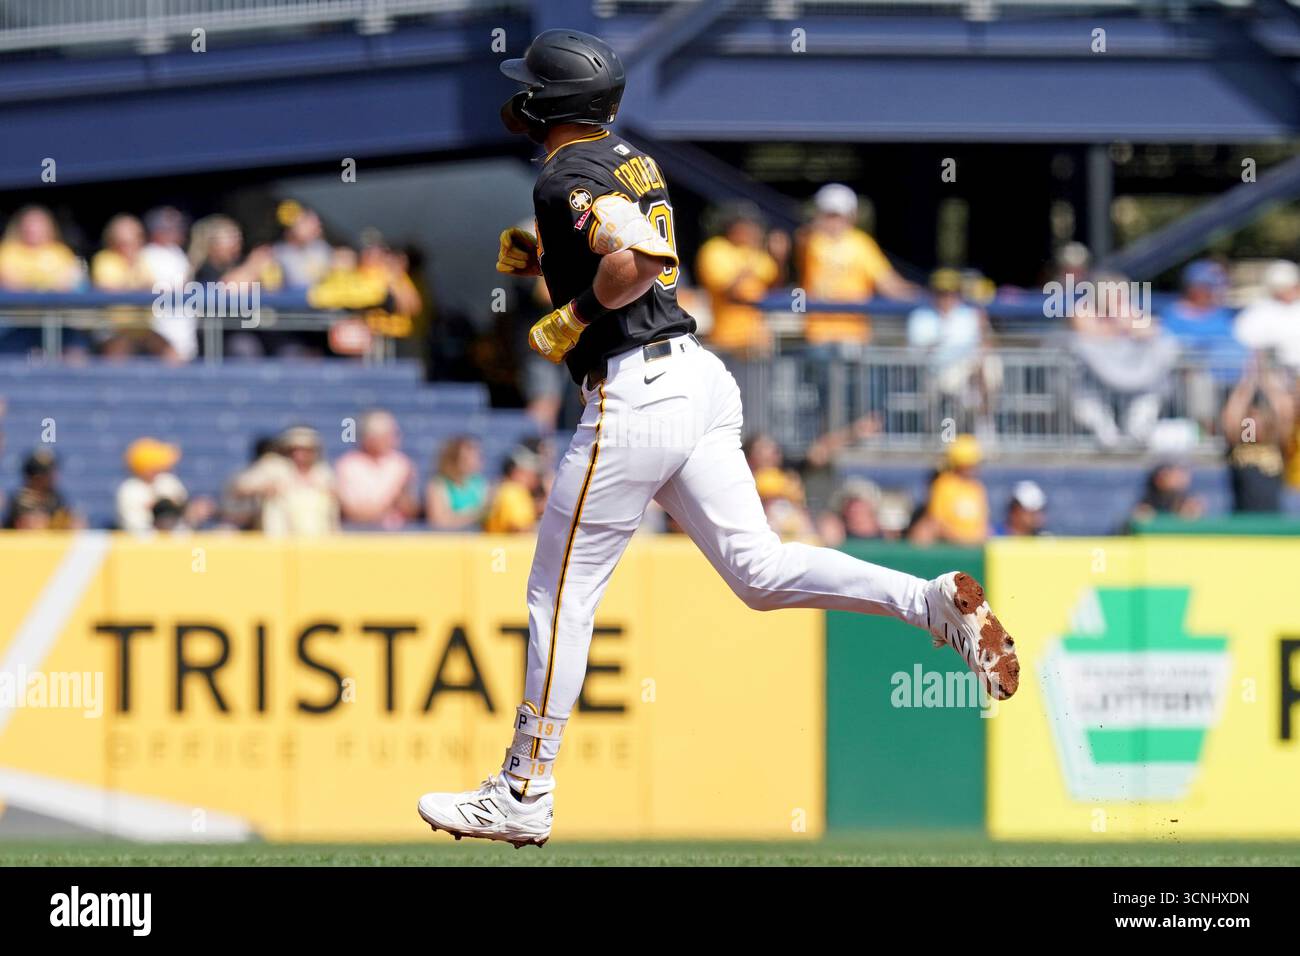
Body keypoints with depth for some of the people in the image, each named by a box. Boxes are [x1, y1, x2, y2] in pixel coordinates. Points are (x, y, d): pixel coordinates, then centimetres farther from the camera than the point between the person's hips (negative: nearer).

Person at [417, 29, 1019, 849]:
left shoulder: (567, 180, -11)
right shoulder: (635, 161, 17)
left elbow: (637, 258, -28)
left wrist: (573, 318, -15)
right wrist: (543, 262, 21)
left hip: (634, 395, -9)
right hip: (699, 375, 9)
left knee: (562, 596, 1)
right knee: (759, 570, 5)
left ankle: (525, 796, 7)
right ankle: (934, 601, -13)